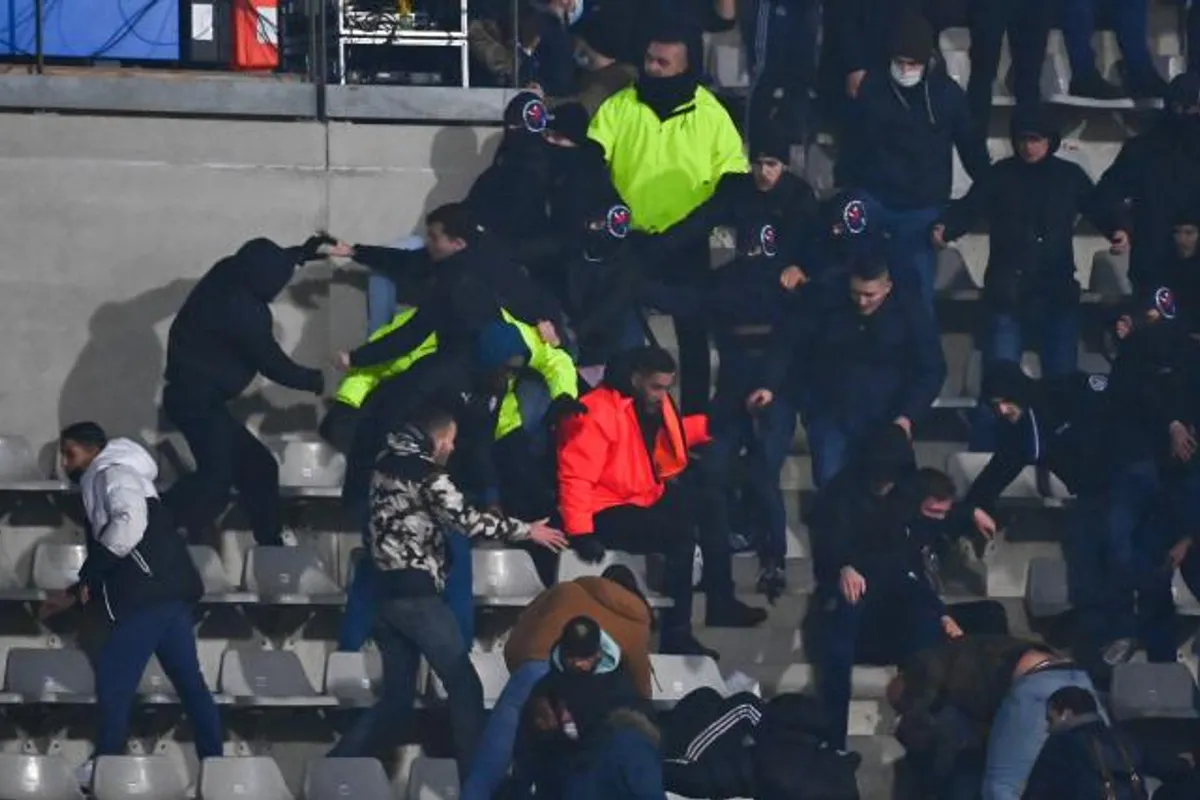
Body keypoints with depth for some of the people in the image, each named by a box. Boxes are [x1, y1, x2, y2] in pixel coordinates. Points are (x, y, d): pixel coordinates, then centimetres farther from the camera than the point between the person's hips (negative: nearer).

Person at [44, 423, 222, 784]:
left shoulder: (112, 474, -1)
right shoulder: (101, 484, 30)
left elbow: (129, 524, -21)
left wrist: (88, 576, -13)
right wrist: (74, 594, 28)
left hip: (153, 592, -10)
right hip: (166, 593, 10)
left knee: (113, 677, -8)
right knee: (188, 680, 9)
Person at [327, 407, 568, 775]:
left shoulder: (387, 466, 14)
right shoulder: (425, 475, -9)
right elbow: (466, 520, -13)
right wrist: (526, 530, -4)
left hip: (384, 594, 8)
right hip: (416, 595, -8)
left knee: (396, 697, 13)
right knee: (464, 688, -1)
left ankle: (335, 765, 5)